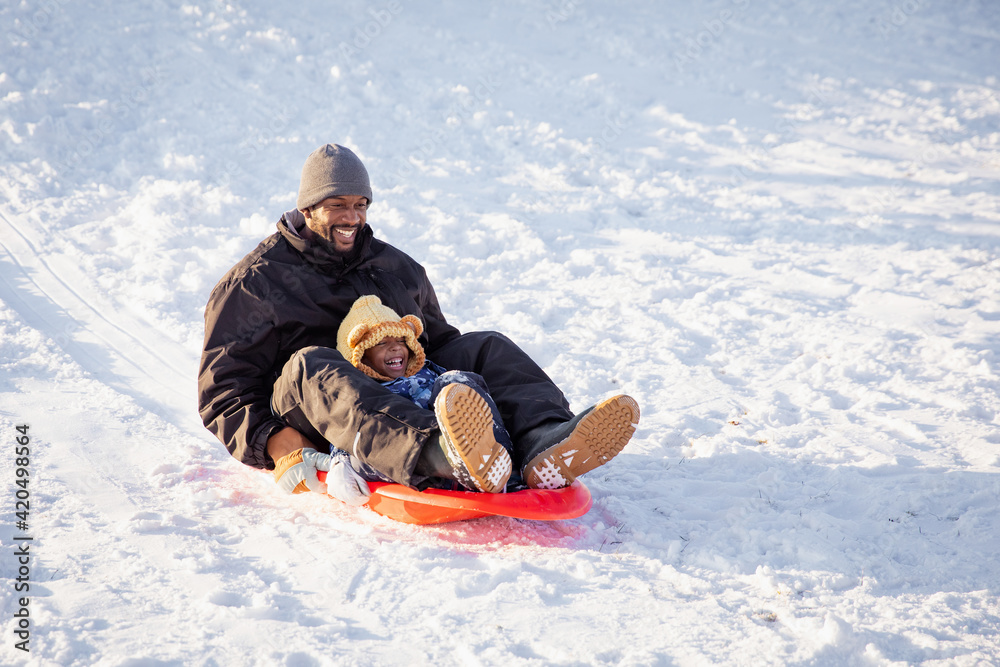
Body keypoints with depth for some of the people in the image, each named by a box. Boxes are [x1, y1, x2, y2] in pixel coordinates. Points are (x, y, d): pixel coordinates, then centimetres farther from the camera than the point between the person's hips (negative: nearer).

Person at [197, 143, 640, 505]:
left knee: (486, 348, -13)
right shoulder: (253, 282, 8)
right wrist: (274, 443, -19)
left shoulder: (397, 268, 24)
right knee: (310, 364, -37)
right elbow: (223, 389, 1)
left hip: (404, 399, 5)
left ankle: (544, 448, -47)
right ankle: (436, 457, -66)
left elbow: (439, 342, 27)